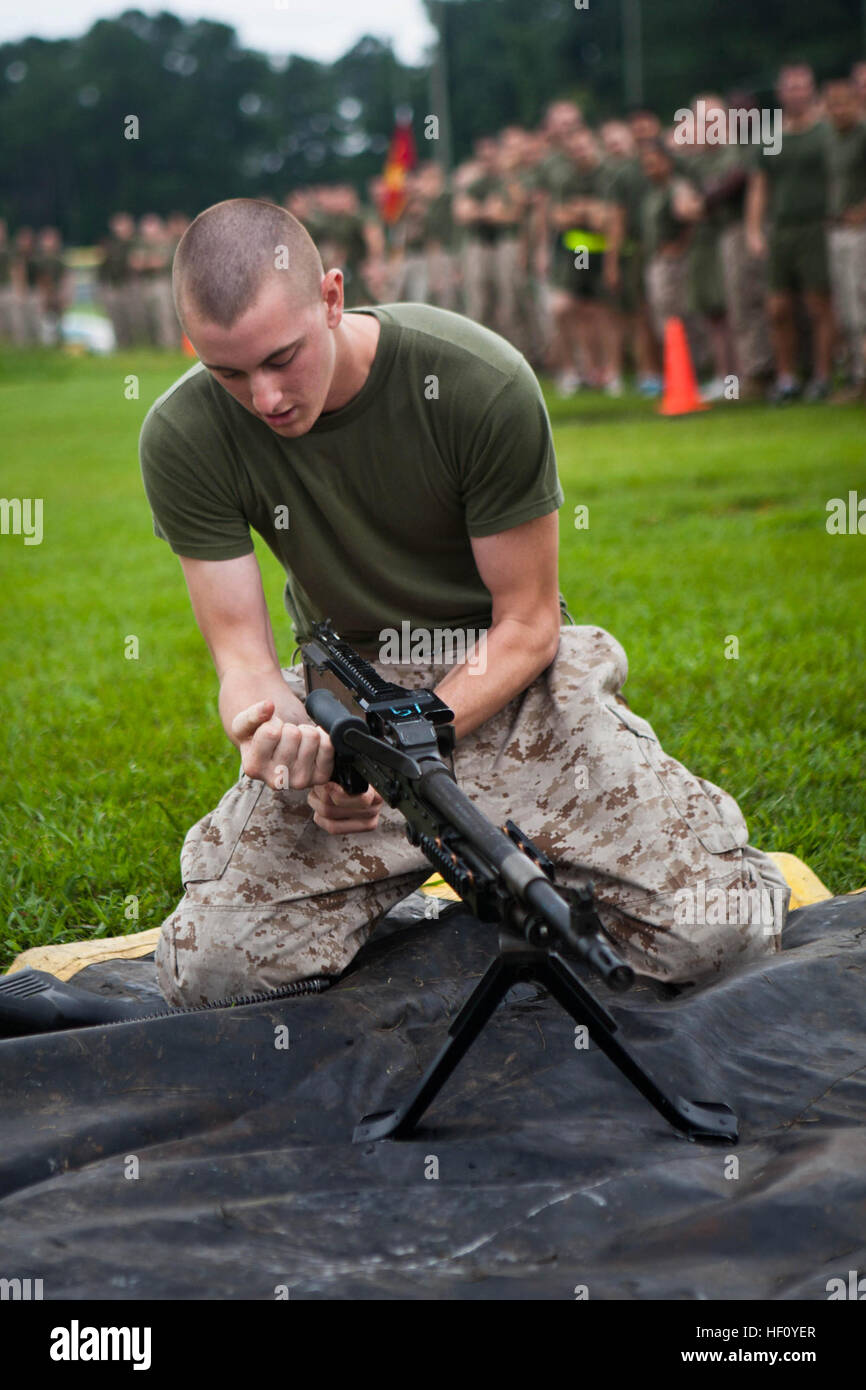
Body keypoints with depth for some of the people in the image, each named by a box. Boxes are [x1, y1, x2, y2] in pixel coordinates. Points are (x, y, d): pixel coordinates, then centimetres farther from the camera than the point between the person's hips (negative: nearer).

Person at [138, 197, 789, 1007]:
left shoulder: (481, 384, -22)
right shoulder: (185, 438, -15)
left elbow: (527, 626, -14)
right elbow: (244, 654, -12)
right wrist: (266, 730, -37)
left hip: (507, 684, -2)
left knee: (719, 932, -19)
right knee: (205, 971, -16)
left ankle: (521, 857, 13)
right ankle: (425, 859, 10)